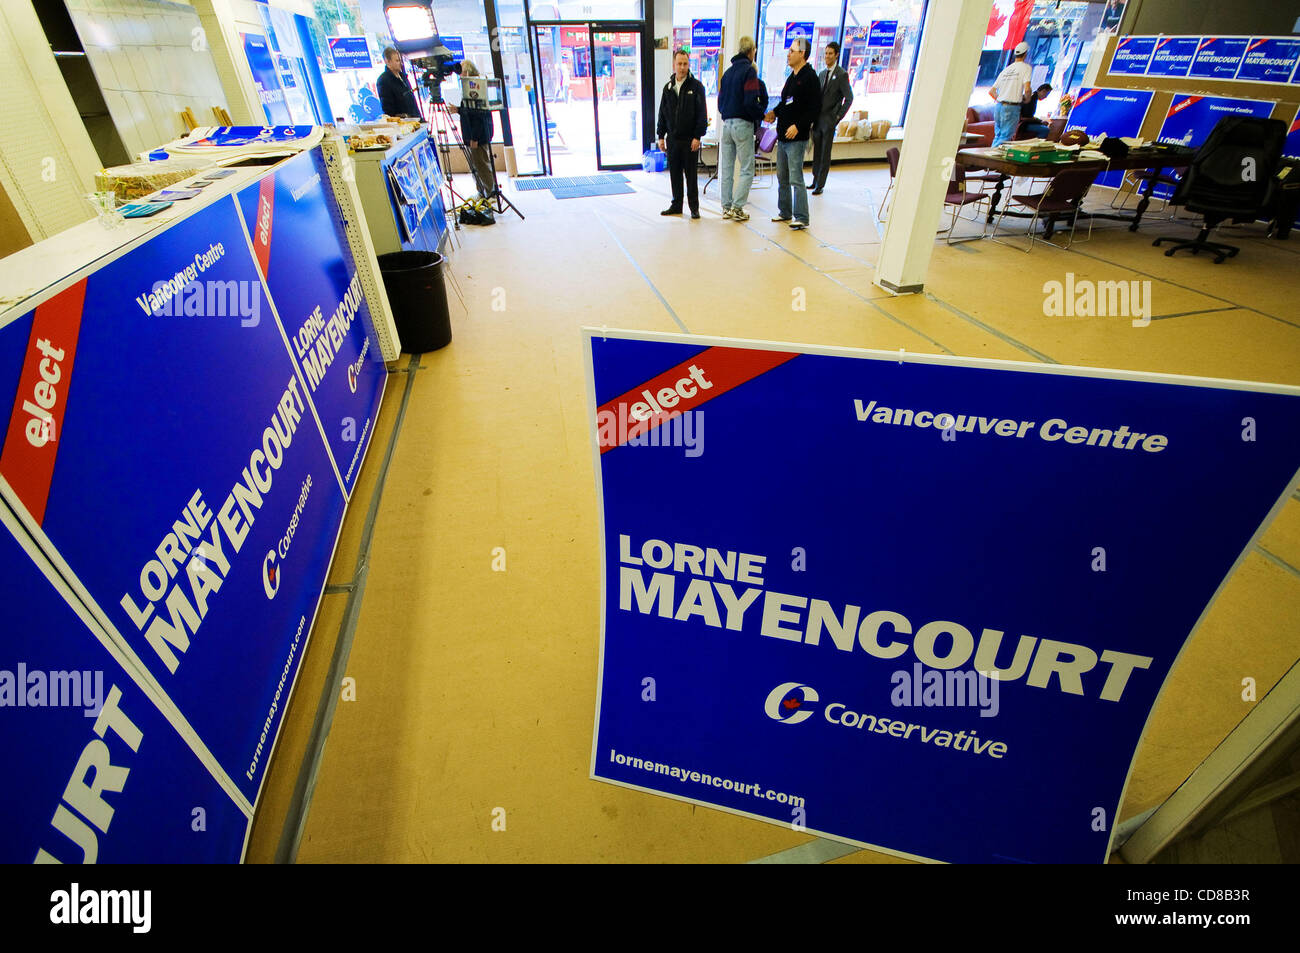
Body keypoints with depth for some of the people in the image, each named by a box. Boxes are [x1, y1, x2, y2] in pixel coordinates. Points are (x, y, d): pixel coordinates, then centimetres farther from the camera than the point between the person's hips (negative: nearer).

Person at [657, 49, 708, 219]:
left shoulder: (696, 86, -2)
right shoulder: (668, 87, 11)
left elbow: (702, 113, -6)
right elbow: (662, 114, 14)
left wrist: (697, 136, -14)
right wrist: (661, 136, 8)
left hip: (690, 140, -4)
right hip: (672, 139, 4)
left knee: (691, 174, 0)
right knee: (675, 173, 9)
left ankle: (694, 207, 8)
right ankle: (676, 205, 19)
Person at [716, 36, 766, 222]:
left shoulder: (727, 72, 14)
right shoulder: (749, 70, -8)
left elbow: (720, 101, 15)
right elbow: (751, 102, -17)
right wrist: (762, 115, -3)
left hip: (726, 124, 7)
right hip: (743, 124, -7)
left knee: (726, 168, 9)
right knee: (747, 169, -3)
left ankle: (726, 207, 12)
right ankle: (737, 208, -9)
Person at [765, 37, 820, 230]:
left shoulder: (809, 77, -10)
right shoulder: (792, 77, 17)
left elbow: (815, 108, -17)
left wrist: (798, 126, -23)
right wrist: (775, 112, 9)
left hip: (797, 138, -9)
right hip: (783, 136, 9)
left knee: (796, 179, -12)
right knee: (782, 177, 14)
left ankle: (801, 218, -9)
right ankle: (784, 212, 25)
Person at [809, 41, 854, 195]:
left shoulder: (841, 75, -7)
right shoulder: (822, 73, 13)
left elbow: (849, 98, -8)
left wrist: (838, 117, -11)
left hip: (829, 121, -6)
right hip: (817, 119, 6)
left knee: (825, 154, -2)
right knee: (816, 152, 12)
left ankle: (820, 185, 2)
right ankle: (815, 180, 21)